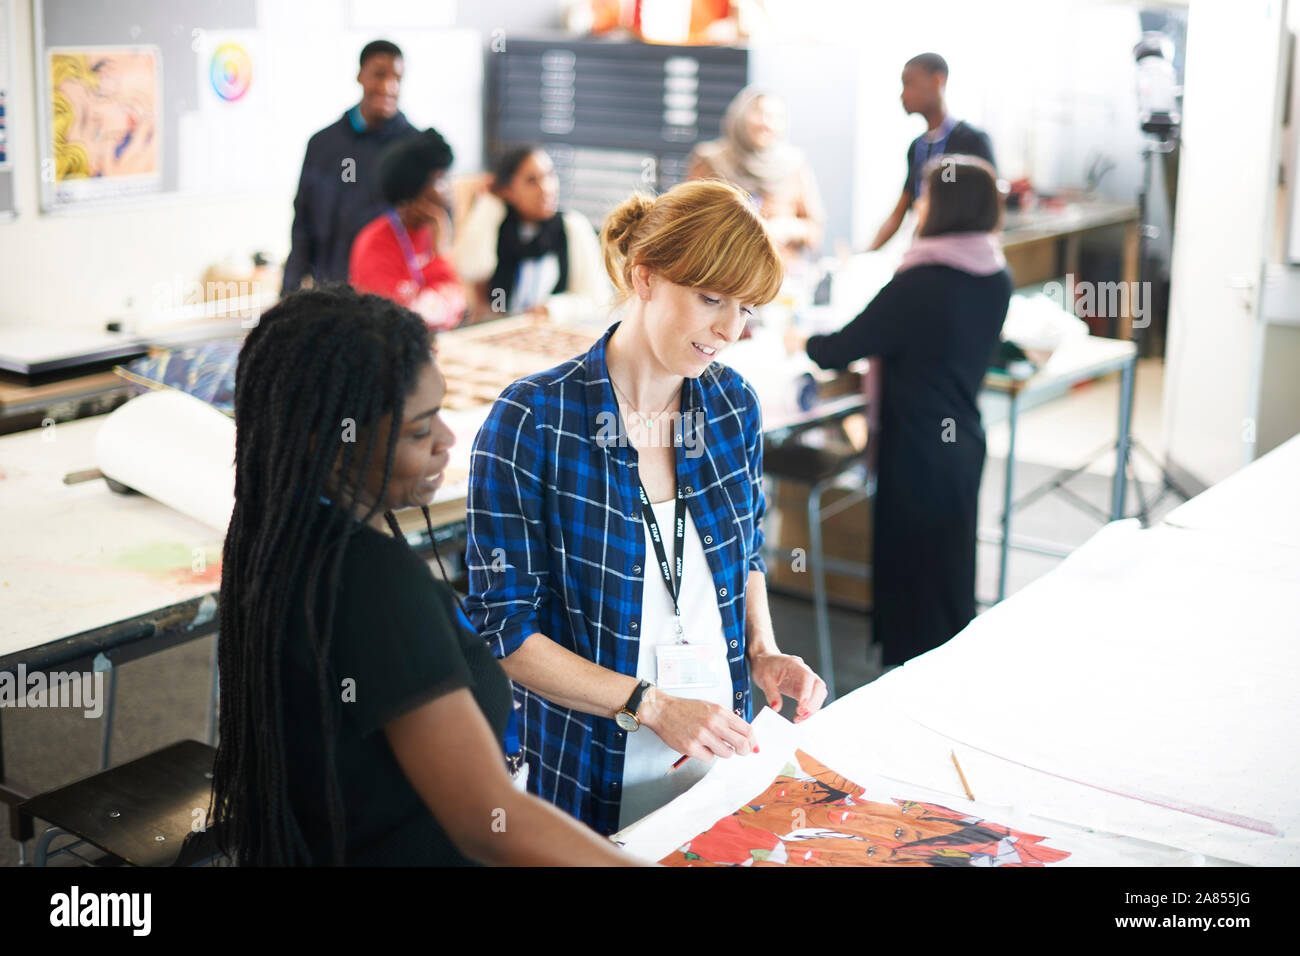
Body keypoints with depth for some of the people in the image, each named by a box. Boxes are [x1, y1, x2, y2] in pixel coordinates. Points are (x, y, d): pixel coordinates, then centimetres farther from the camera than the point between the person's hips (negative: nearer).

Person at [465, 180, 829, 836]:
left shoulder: (733, 404, -1)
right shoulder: (529, 423, -18)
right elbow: (502, 626, -16)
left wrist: (762, 651, -2)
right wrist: (651, 705, -22)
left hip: (720, 757, 5)